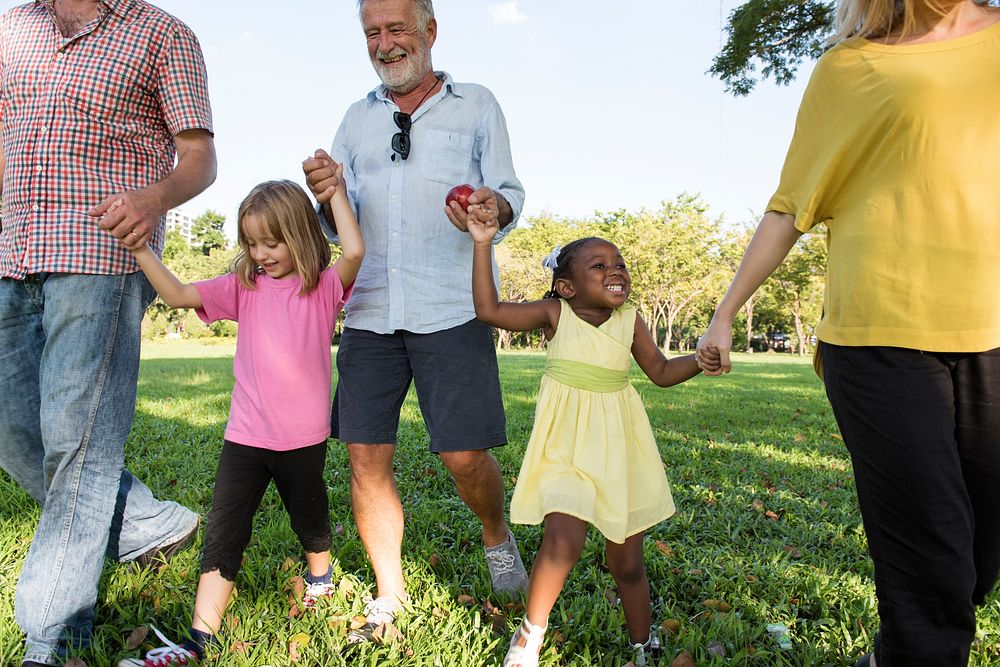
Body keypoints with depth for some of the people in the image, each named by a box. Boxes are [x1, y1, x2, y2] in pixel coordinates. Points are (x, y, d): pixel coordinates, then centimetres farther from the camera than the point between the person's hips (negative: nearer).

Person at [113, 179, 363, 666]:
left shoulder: (325, 287, -6)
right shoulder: (244, 287, 2)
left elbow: (354, 251, -25)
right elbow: (178, 295, -4)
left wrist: (335, 192, -15)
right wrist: (140, 249, -14)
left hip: (303, 438, -2)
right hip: (245, 436, 2)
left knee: (309, 519, 20)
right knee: (223, 534, 2)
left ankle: (319, 575, 49)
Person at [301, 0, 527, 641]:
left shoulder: (476, 104, 10)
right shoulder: (358, 118, 18)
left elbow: (512, 192, 5)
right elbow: (340, 223, 17)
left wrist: (493, 206, -19)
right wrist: (326, 197, -7)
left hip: (453, 312, -3)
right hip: (370, 313, 4)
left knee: (466, 457, -7)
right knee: (366, 459, 2)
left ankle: (498, 537, 28)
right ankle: (389, 595, 22)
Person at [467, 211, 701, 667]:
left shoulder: (630, 321, 2)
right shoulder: (555, 315, -6)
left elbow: (662, 372, 11)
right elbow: (488, 310, -13)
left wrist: (701, 360, -7)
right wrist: (483, 244, -15)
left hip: (619, 447, 3)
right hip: (567, 446, -3)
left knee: (627, 562, 11)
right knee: (563, 539, -22)